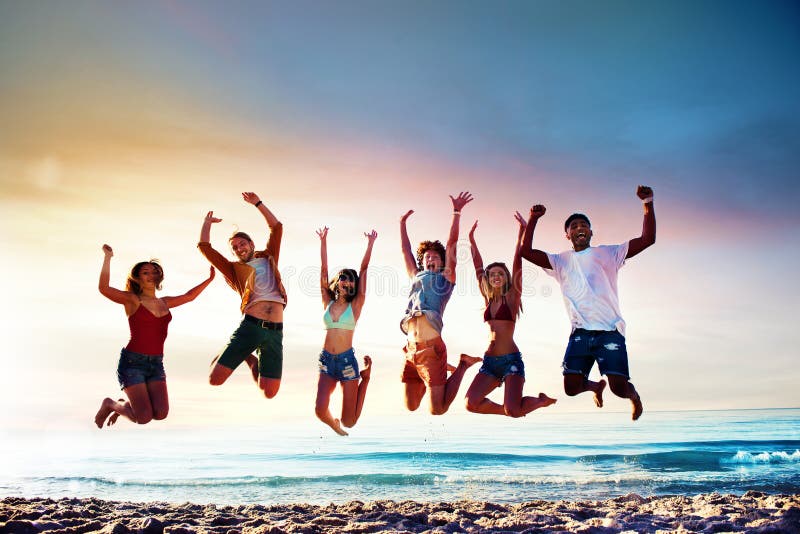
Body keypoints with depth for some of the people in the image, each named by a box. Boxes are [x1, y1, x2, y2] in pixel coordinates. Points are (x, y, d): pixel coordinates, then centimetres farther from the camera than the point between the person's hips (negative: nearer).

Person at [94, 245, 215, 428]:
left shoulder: (164, 302, 15)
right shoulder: (132, 300, -3)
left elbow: (189, 296, 30)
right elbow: (104, 288, -19)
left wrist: (210, 279, 31)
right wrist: (107, 257, -23)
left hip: (156, 364, 6)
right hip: (133, 362, -5)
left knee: (161, 414, -10)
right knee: (144, 418, -13)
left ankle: (125, 405, 21)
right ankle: (110, 404, 18)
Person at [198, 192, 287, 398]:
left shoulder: (268, 259, 22)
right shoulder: (235, 269, 16)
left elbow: (277, 228, 19)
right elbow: (204, 247, 10)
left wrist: (257, 203, 20)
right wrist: (208, 223, 22)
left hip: (275, 332, 1)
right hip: (250, 326, -1)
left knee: (269, 392, -2)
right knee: (215, 379, -7)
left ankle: (252, 361, 29)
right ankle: (244, 354, 21)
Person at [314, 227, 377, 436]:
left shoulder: (355, 305, 1)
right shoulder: (328, 302, 7)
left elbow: (364, 269, -1)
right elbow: (324, 269, 5)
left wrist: (370, 244, -2)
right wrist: (323, 241, 3)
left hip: (347, 360, -2)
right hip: (326, 360, 2)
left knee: (349, 422, 3)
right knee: (320, 411, -18)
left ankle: (365, 377, 30)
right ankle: (334, 424, 20)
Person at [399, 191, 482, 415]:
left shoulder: (446, 277, 11)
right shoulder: (416, 277, 24)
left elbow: (452, 243, 5)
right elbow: (405, 250, 30)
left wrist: (456, 212, 1)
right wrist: (402, 223, 33)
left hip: (431, 347, -6)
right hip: (410, 349, 6)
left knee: (437, 409, -4)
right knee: (410, 407, 10)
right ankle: (439, 372, 31)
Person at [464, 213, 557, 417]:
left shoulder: (511, 297, 2)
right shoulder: (488, 300, 13)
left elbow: (517, 264, -5)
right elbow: (478, 269, 15)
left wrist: (522, 231, -11)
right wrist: (472, 240, 14)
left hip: (511, 359, -5)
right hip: (490, 361, 5)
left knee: (513, 411, -18)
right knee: (471, 403, -14)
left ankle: (541, 400, 15)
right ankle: (507, 411, 12)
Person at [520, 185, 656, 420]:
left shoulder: (607, 253, 12)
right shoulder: (560, 261, 16)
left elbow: (647, 239, 4)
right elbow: (526, 251, 5)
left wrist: (648, 204, -5)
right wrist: (533, 219, -1)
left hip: (610, 331, -2)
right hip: (580, 332, 2)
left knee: (619, 387, -11)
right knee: (571, 387, -8)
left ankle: (633, 394, 29)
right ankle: (596, 385, 29)